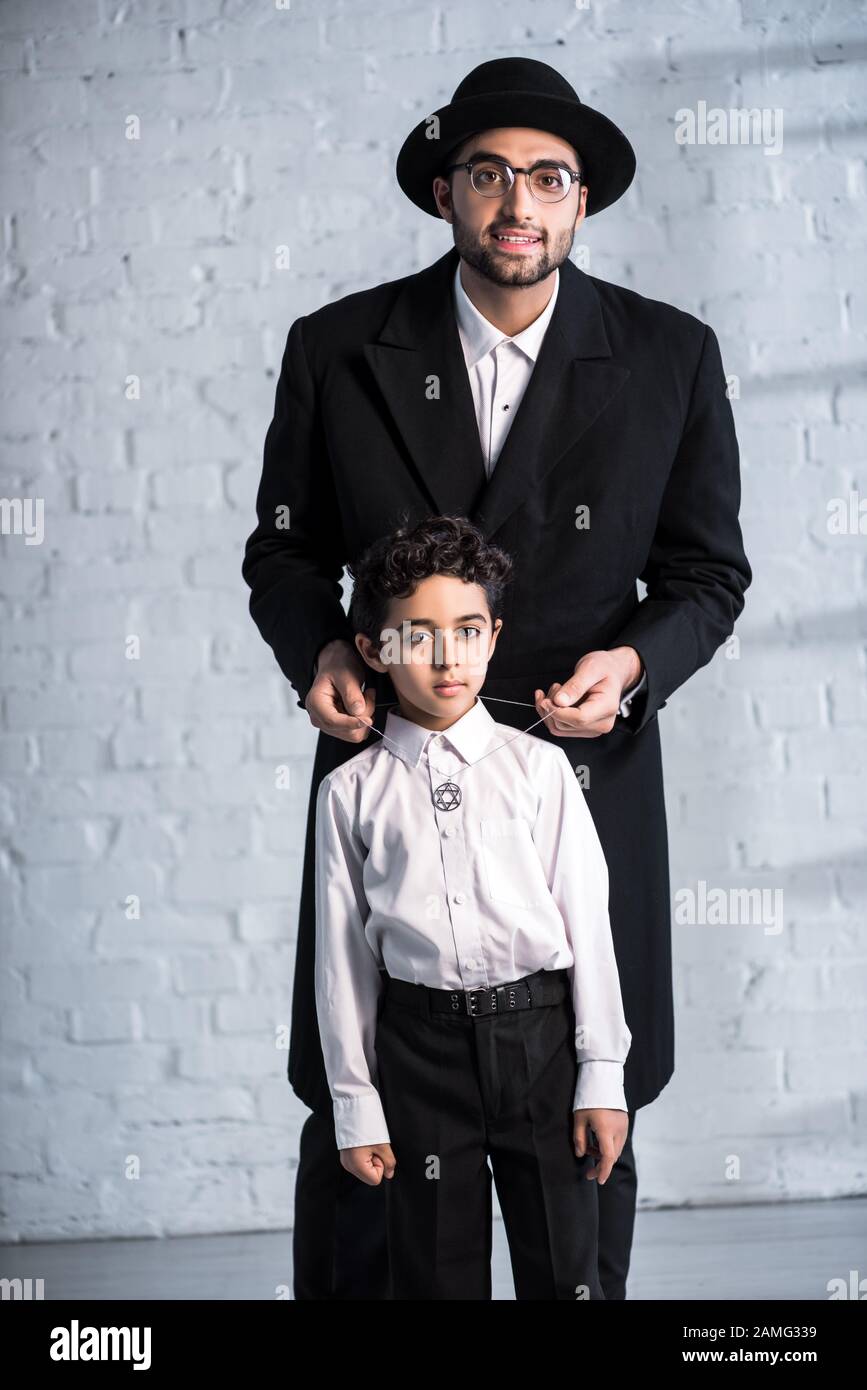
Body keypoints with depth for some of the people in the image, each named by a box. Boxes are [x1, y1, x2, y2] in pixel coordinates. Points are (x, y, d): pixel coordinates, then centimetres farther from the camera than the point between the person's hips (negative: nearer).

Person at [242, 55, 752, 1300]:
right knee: (353, 1126, 4)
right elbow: (286, 553, 8)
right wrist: (318, 648, -13)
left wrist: (635, 663, -15)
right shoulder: (338, 351, -1)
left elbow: (706, 573, 5)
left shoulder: (672, 359, -2)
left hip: (586, 780, 0)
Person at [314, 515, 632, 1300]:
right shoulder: (352, 792, 1)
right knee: (437, 1270, 10)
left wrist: (602, 1076, -2)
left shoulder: (538, 769, 0)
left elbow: (587, 918, 1)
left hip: (538, 1033, 0)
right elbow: (344, 951, 3)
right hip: (421, 1040, 0)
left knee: (564, 1267, 6)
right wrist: (355, 1107, 3)